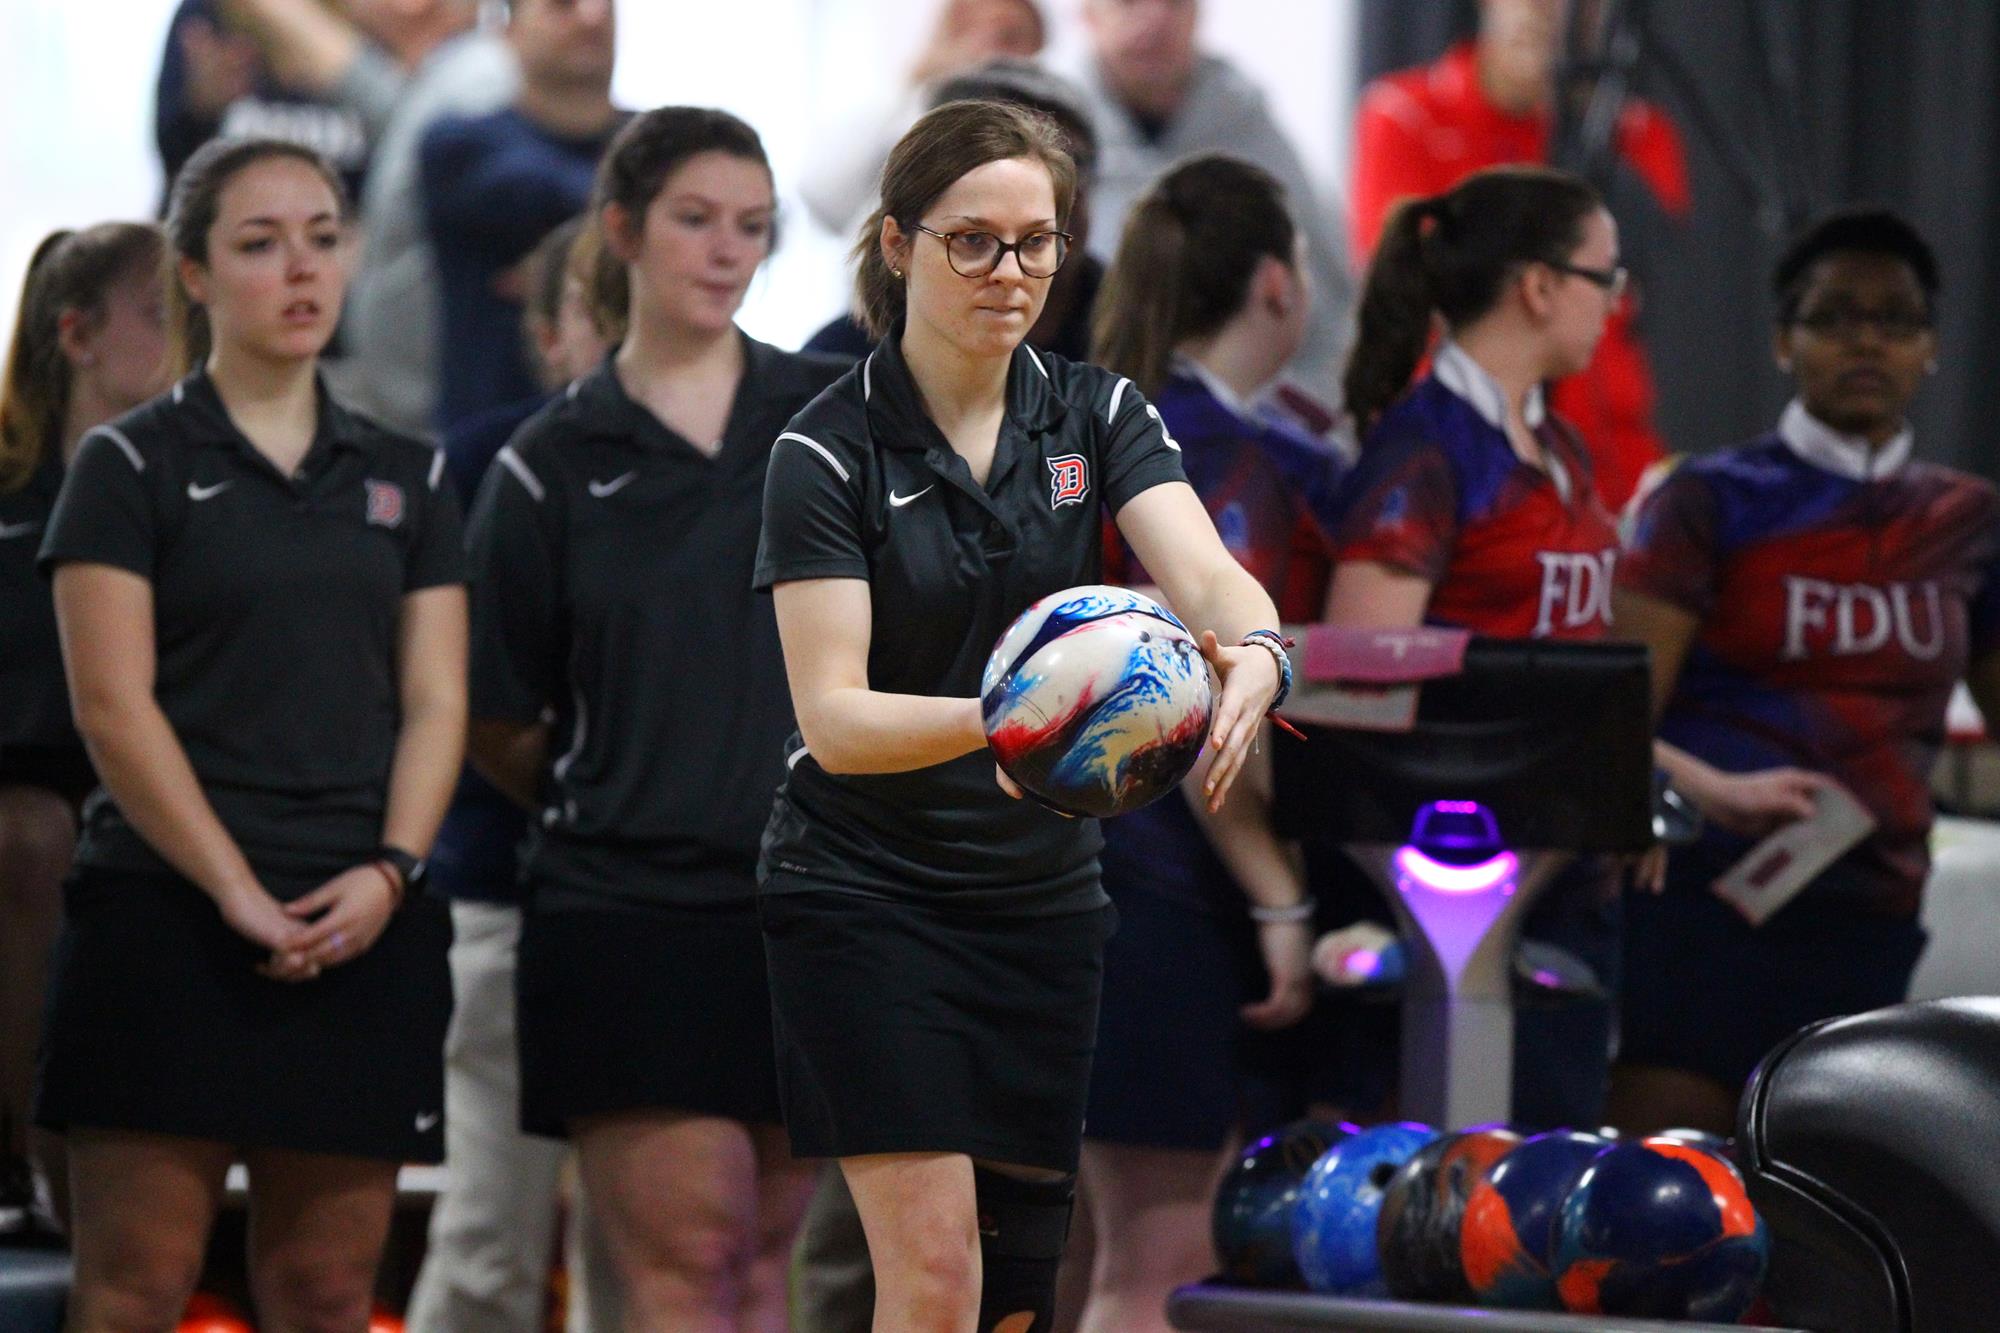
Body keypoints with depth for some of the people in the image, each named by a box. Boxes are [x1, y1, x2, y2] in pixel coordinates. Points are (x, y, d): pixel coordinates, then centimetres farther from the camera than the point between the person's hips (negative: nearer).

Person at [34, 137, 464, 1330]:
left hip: (364, 930, 4)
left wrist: (391, 872, -7)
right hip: (167, 914, -4)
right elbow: (113, 706, -4)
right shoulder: (132, 466, 3)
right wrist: (237, 892, -12)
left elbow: (436, 702, 11)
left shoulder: (409, 479, 16)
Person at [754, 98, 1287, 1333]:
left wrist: (1254, 653, -41)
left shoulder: (1098, 414, 1)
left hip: (1047, 895, 5)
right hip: (865, 894, -5)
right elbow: (835, 716, -19)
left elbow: (1203, 571, -17)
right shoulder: (830, 451, -11)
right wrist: (987, 724, -39)